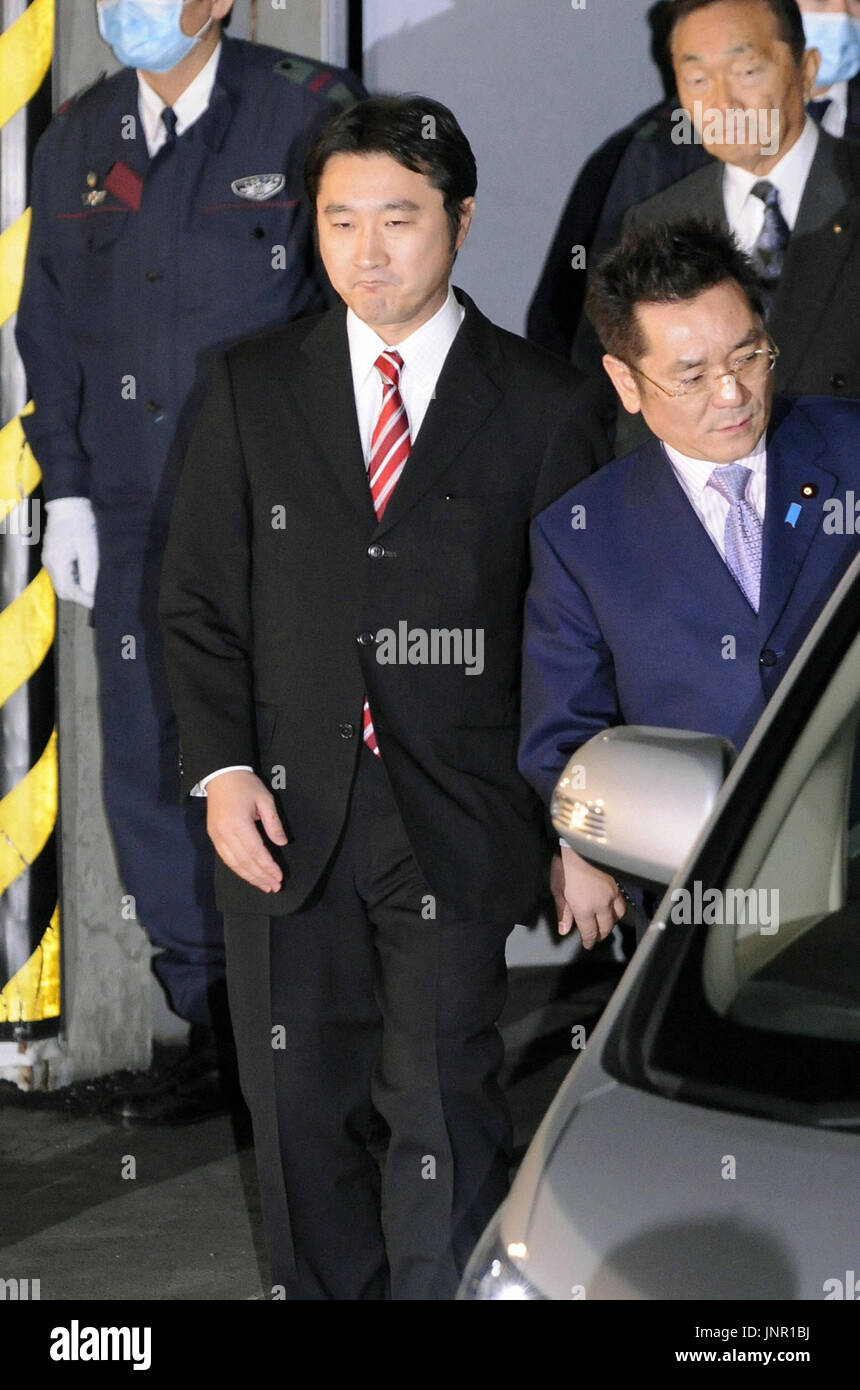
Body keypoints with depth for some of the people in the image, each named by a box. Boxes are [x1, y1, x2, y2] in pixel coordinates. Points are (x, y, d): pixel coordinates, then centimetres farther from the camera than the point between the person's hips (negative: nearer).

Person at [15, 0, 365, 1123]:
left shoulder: (311, 115, -3)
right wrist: (67, 491, 10)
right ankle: (216, 1038, 17)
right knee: (148, 769, 6)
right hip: (137, 516, 5)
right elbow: (50, 326, 16)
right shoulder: (79, 139, 13)